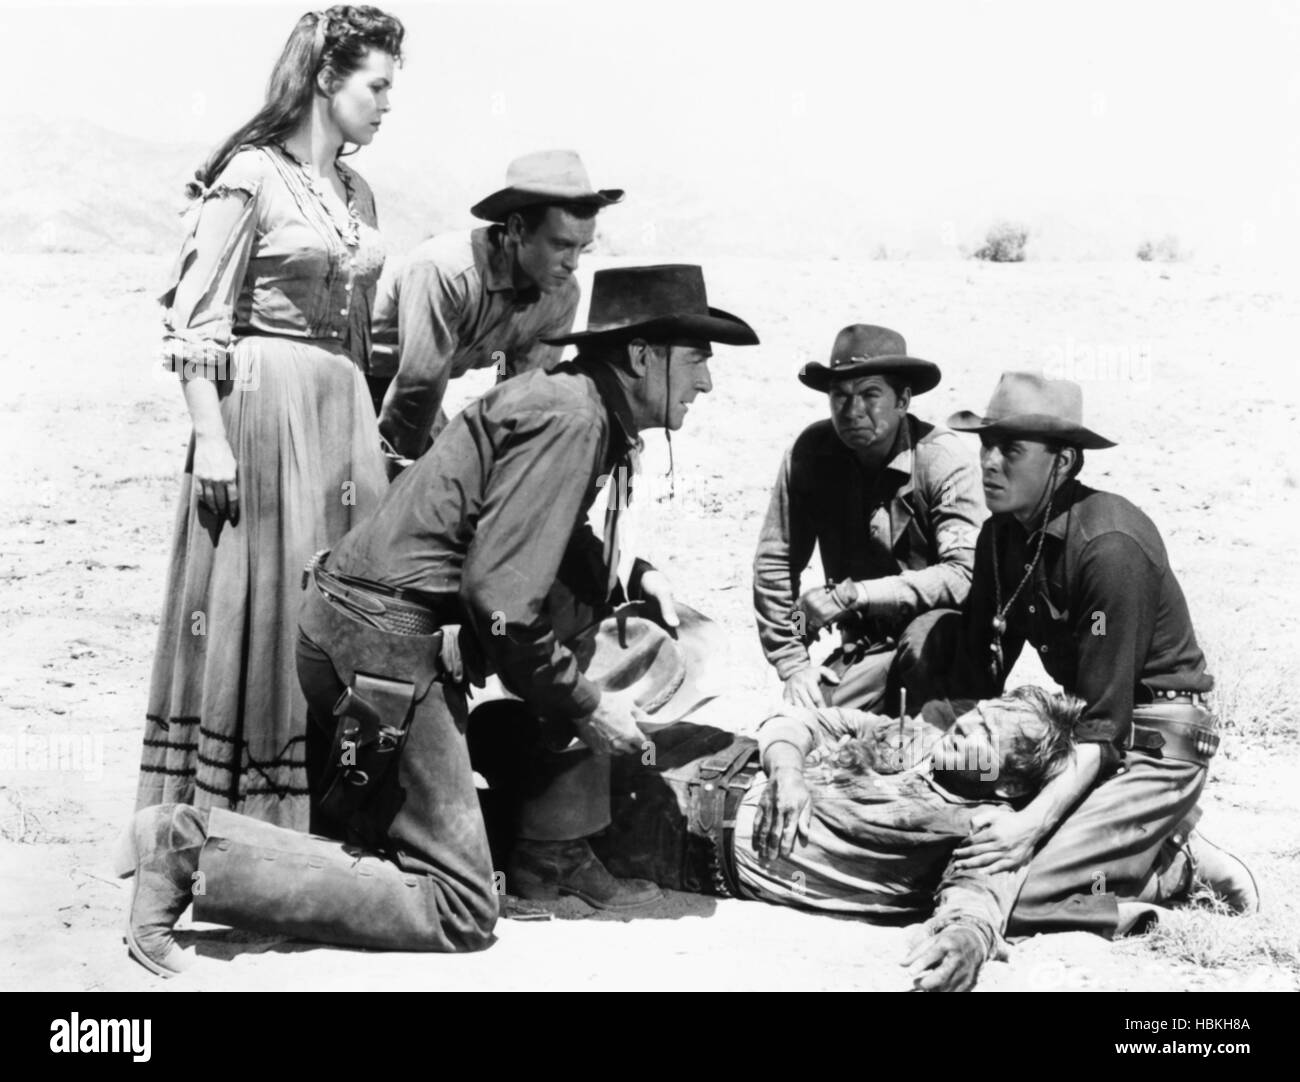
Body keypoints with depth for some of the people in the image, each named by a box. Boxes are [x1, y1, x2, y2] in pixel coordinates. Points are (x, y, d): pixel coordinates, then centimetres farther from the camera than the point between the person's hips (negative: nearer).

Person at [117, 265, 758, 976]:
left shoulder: (579, 406, 14)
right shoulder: (567, 416, -15)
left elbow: (545, 548, 26)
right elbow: (498, 593, -21)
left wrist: (633, 577, 9)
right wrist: (585, 707, -10)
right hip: (386, 645, -10)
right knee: (457, 911, -6)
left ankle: (551, 857, 18)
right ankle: (194, 849, -11)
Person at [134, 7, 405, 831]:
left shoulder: (357, 196, 15)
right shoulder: (250, 176, -7)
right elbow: (195, 322, -10)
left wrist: (367, 431, 16)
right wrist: (210, 438, -16)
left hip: (344, 414, 7)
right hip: (261, 409, -7)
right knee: (257, 601, -2)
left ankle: (316, 814, 16)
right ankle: (220, 817, 8)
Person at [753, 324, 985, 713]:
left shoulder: (943, 459, -17)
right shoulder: (811, 451, -7)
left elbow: (966, 575, -27)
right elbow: (773, 564, 0)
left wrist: (850, 595, -27)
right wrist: (793, 663, -5)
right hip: (863, 648, 3)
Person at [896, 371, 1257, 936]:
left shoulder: (1109, 545, -23)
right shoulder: (1001, 536, 1)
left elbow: (1107, 724, -25)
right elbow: (973, 679, 7)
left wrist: (1032, 823, -33)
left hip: (1157, 743, -8)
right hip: (1078, 726, 8)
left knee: (1015, 899, -20)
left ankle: (1178, 864, 2)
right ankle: (1161, 840, 9)